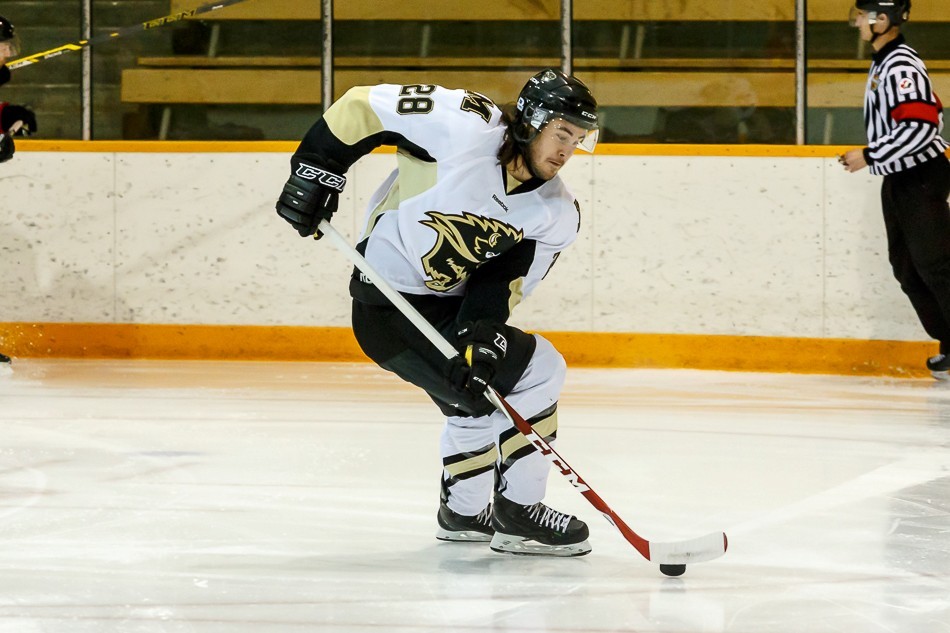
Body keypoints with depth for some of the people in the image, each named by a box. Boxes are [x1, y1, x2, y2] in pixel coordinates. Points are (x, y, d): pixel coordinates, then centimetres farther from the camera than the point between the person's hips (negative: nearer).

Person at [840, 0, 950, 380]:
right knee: (908, 269, 9)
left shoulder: (902, 67, -19)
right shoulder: (883, 63, 13)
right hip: (898, 180, 11)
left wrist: (869, 156, -21)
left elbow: (919, 126, -27)